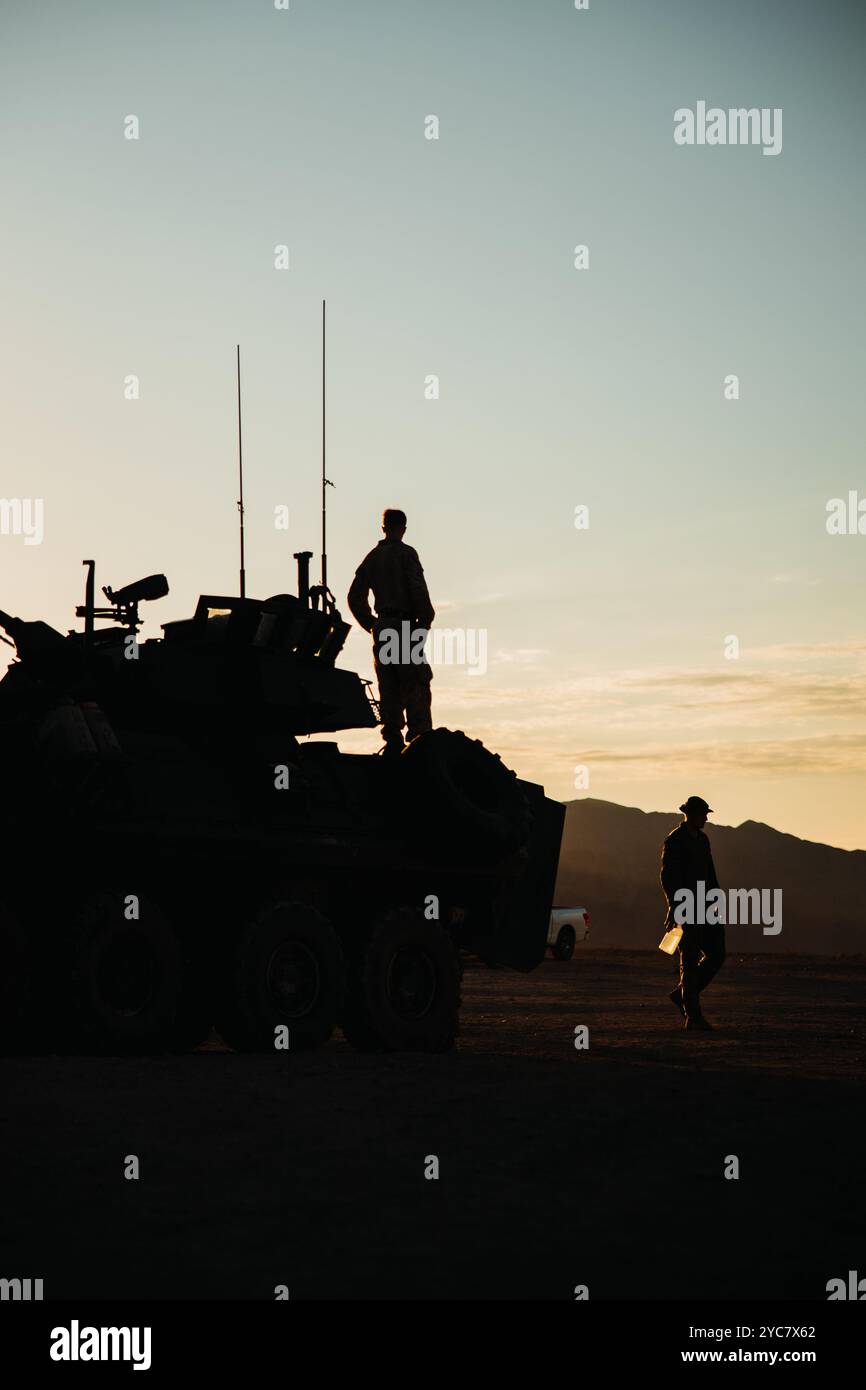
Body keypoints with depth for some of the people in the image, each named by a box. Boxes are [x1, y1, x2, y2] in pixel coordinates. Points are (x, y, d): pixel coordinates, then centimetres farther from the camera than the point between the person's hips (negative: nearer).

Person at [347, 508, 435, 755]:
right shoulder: (406, 554, -5)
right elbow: (418, 590, -13)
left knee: (388, 687, 7)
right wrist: (425, 620, -4)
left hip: (382, 627, 6)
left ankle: (392, 740, 5)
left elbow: (355, 596, 15)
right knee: (416, 684, -4)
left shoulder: (371, 558, 15)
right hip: (405, 624, -6)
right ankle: (420, 739, -9)